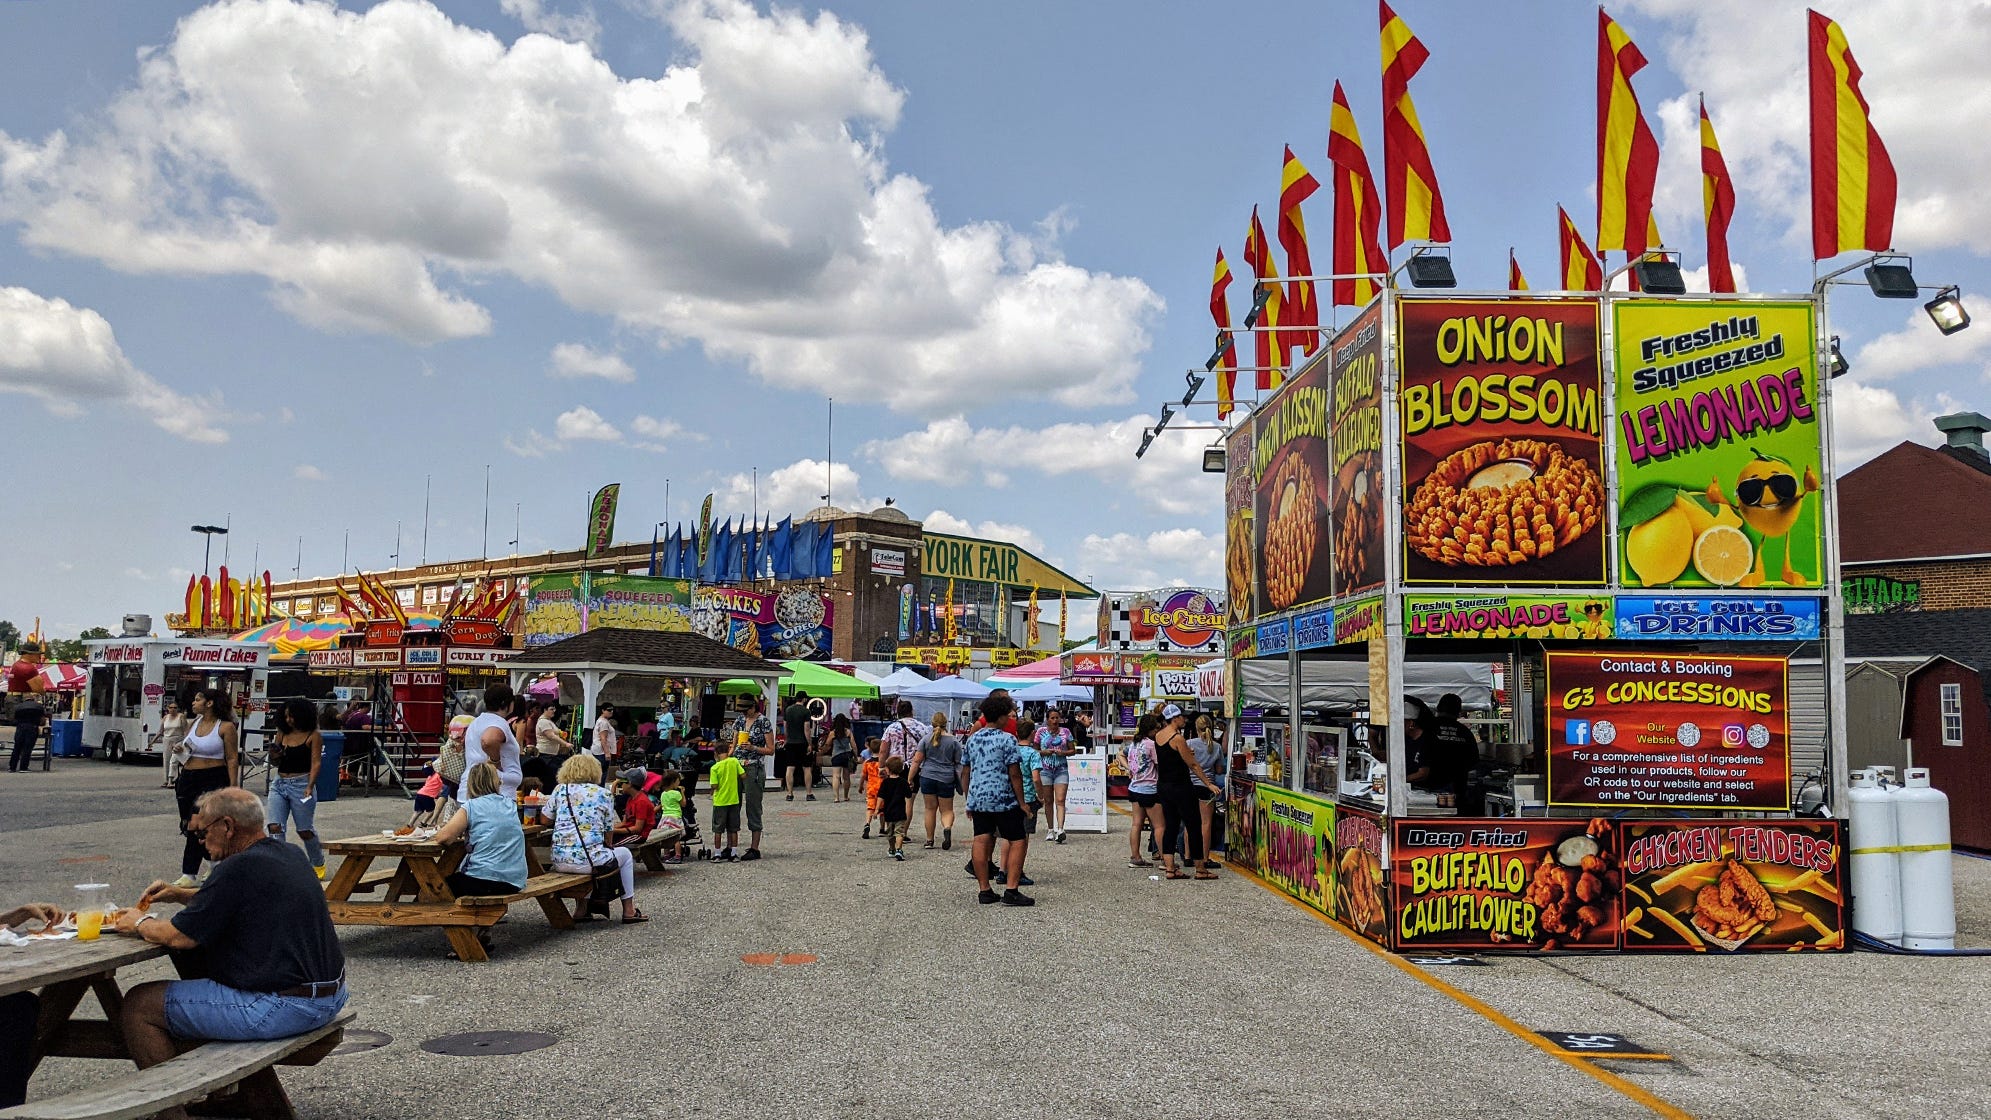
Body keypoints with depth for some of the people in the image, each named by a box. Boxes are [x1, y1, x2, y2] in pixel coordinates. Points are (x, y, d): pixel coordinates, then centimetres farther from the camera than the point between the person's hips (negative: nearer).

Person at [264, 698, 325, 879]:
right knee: (275, 827, -9)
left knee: (304, 830, 5)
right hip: (279, 783, 5)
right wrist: (273, 754, -6)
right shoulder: (282, 734, 10)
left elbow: (315, 763, -10)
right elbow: (275, 763, 18)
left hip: (301, 784, -5)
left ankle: (318, 864, 28)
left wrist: (310, 787, -21)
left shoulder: (313, 736, -4)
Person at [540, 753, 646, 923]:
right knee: (625, 854, 26)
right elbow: (609, 831, 5)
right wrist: (607, 844, 25)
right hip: (588, 861, -4)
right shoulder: (604, 794, 2)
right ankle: (628, 910, 27)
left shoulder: (560, 790, 9)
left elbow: (545, 819, 13)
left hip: (559, 862, 4)